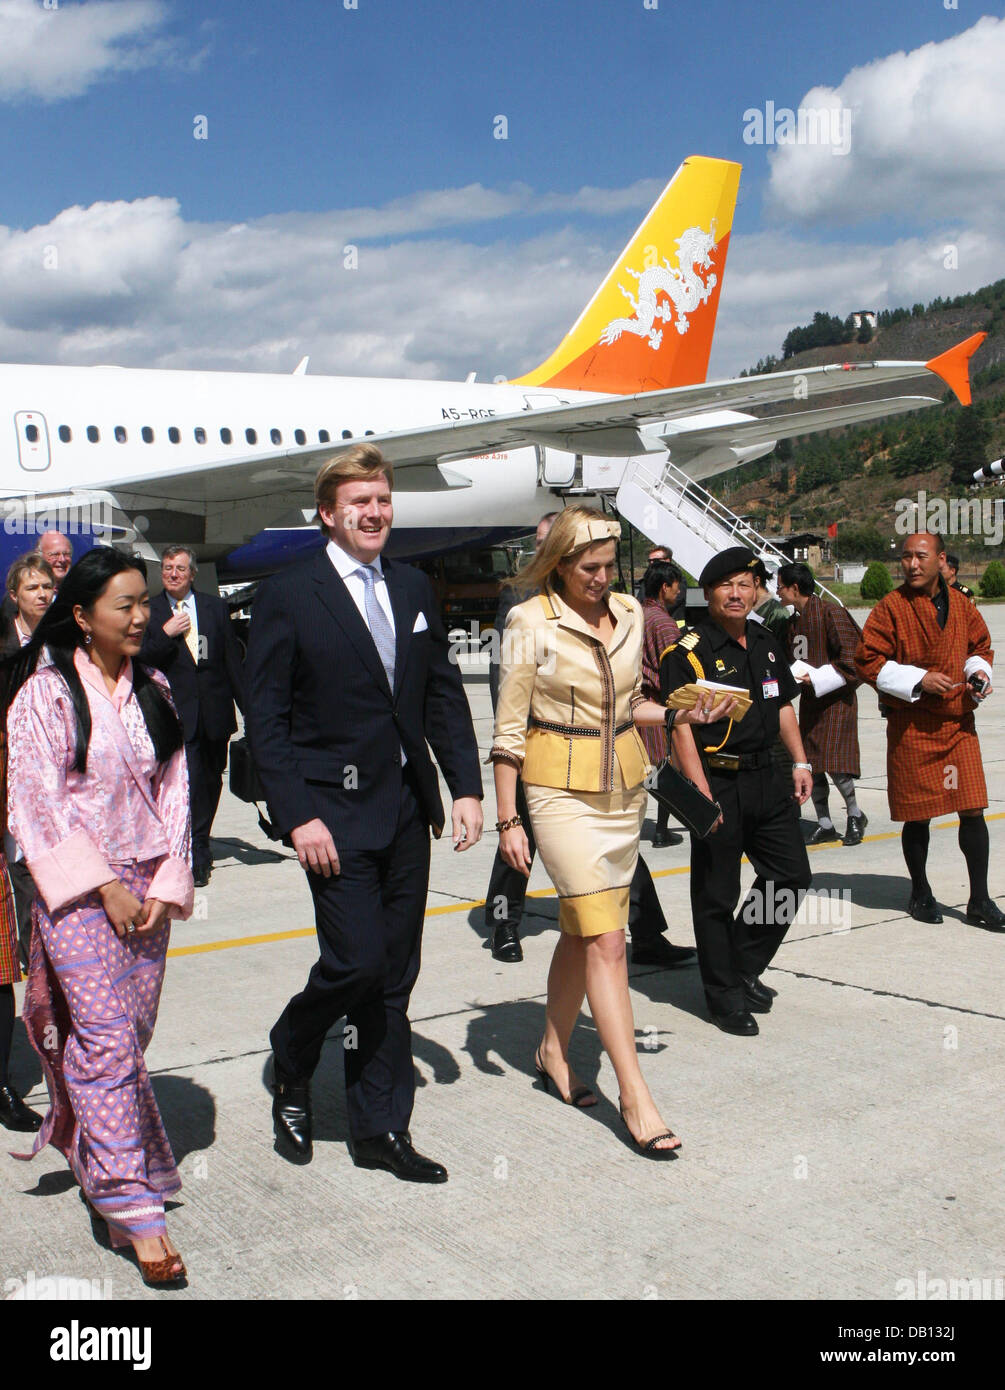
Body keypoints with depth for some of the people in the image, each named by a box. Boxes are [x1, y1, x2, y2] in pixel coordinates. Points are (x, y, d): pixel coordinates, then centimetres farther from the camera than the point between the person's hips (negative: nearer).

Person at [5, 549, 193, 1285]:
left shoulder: (154, 688, 9)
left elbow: (175, 789, 9)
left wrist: (165, 885, 0)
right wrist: (105, 887, -11)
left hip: (147, 886, 5)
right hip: (78, 888, -5)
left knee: (132, 1032, 8)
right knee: (108, 1036, -10)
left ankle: (85, 1142, 33)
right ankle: (133, 1208, -7)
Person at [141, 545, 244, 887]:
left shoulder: (215, 606, 9)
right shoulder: (149, 611, 2)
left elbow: (232, 659, 10)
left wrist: (247, 704, 9)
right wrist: (165, 634, -16)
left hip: (215, 711, 3)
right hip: (178, 714, -3)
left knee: (211, 781, 13)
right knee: (189, 780, -13)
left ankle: (200, 845, 31)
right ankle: (194, 856, -7)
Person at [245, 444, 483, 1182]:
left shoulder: (414, 588, 11)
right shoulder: (288, 596, -6)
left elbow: (445, 693, 13)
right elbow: (266, 719, -8)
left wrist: (466, 785, 4)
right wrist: (297, 816, -14)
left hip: (408, 809, 6)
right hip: (336, 813, -5)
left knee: (395, 975, 10)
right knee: (356, 961, -9)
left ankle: (381, 1128, 22)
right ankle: (291, 1068, 21)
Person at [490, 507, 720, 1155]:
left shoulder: (629, 613, 7)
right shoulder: (531, 622, -9)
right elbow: (509, 728, -8)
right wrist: (508, 820, -10)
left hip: (624, 786, 6)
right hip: (562, 791, -6)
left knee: (582, 927, 13)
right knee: (607, 939, -10)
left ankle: (554, 1051, 31)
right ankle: (636, 1095, -7)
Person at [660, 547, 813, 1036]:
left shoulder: (766, 643, 12)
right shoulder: (688, 652, -12)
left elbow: (783, 706, 21)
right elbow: (681, 726, -17)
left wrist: (800, 763, 14)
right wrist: (701, 791, -23)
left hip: (765, 776, 8)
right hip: (717, 780, -7)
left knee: (791, 873, 12)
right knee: (717, 894, 1)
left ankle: (742, 968, 28)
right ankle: (724, 996, 15)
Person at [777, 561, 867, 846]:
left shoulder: (831, 613, -13)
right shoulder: (794, 620, 12)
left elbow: (850, 660, -16)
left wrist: (816, 678, -20)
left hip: (836, 698, -8)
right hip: (809, 699, 8)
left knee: (833, 762, -12)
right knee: (811, 764, 6)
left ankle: (855, 815, 10)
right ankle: (825, 825, 16)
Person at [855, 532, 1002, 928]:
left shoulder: (961, 605, 7)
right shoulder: (891, 608, -7)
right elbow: (868, 661, -8)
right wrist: (918, 680, -16)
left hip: (959, 724, 4)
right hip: (911, 728, -3)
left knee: (973, 810, 0)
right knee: (917, 816, 5)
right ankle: (920, 893, 25)